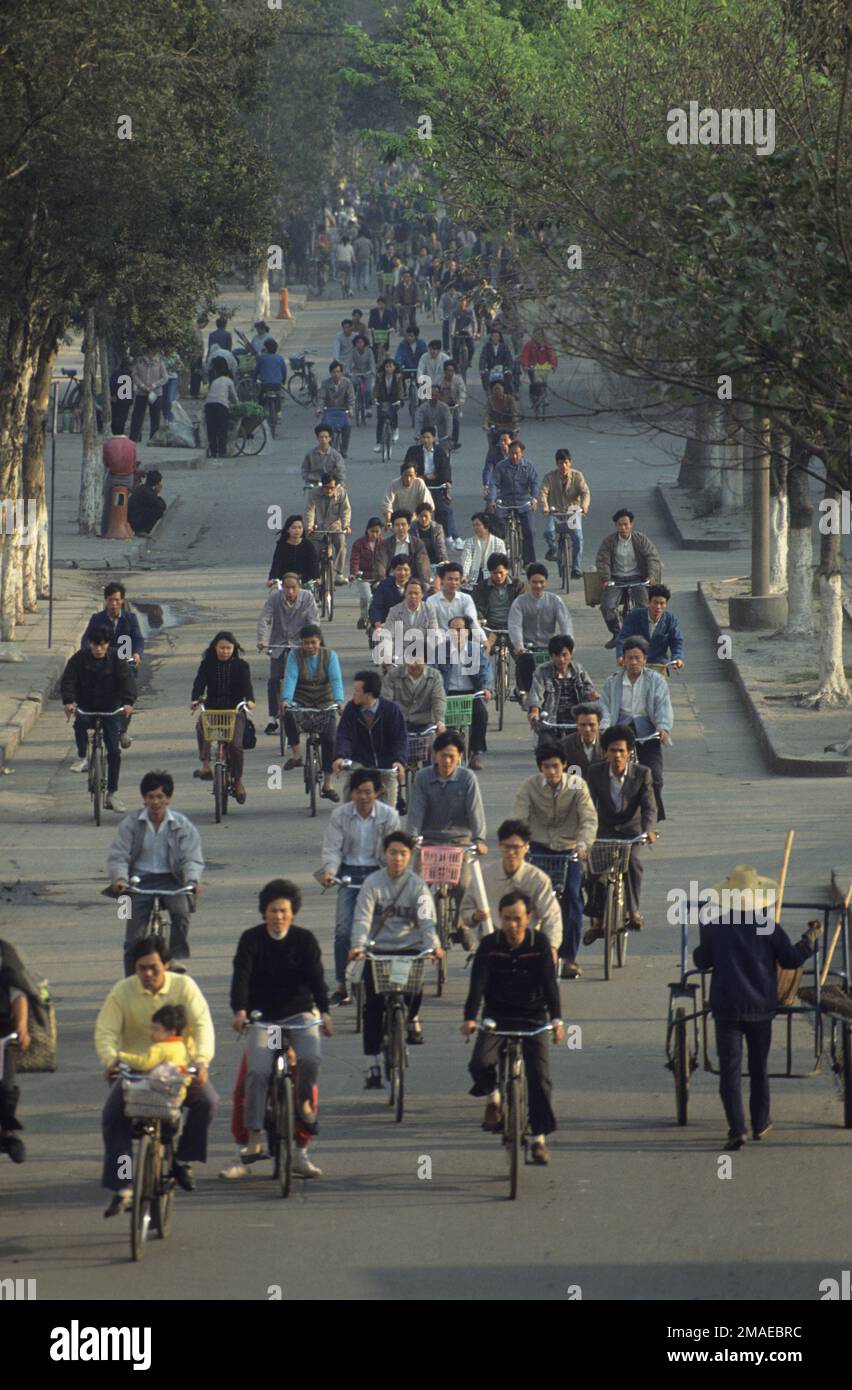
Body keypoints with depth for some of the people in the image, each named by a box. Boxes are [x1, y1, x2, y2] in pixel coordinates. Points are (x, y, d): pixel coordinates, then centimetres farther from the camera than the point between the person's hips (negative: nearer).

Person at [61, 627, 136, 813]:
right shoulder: (79, 659, -6)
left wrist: (128, 702, -36)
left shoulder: (117, 659, -7)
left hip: (111, 710, 0)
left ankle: (112, 794, 2)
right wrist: (68, 701, -33)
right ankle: (82, 758, -13)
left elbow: (127, 679, -18)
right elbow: (68, 680, -14)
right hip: (86, 708, 0)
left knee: (114, 751, -6)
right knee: (80, 723, -36)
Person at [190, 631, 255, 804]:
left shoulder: (241, 665, 3)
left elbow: (246, 684, -11)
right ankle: (205, 765, -25)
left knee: (235, 744, -16)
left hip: (235, 710, -2)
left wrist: (249, 699, -32)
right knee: (201, 725, -29)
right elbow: (200, 682, -7)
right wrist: (195, 699, -27)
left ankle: (238, 780, 5)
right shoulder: (207, 664, 5)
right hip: (212, 708, 2)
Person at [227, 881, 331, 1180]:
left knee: (311, 1058, -29)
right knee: (257, 1071, -20)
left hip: (298, 1014, 0)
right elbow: (241, 976, -13)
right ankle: (253, 1146, -18)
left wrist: (324, 1013, -26)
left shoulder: (305, 940, 0)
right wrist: (239, 1011, -31)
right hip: (261, 1019, 0)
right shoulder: (251, 939, -2)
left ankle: (304, 1103, 2)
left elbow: (316, 977, -10)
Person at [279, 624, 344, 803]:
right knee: (289, 715, -35)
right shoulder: (295, 656, -6)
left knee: (329, 740, -9)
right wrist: (286, 700, -37)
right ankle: (296, 754, -18)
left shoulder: (330, 656, -5)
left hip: (325, 704, 1)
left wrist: (339, 701, -34)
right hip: (301, 701, -1)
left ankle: (327, 784, 3)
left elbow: (336, 680, -17)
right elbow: (290, 678, -19)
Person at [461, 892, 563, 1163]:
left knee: (539, 1076, -15)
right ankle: (494, 1097, 9)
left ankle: (539, 1138, -2)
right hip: (497, 1017, 0)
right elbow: (478, 983, -15)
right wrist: (470, 1018, -31)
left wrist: (556, 1019, -27)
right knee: (480, 1062, -25)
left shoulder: (539, 943, -7)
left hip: (532, 1018, 0)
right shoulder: (489, 945, -7)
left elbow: (549, 982, -14)